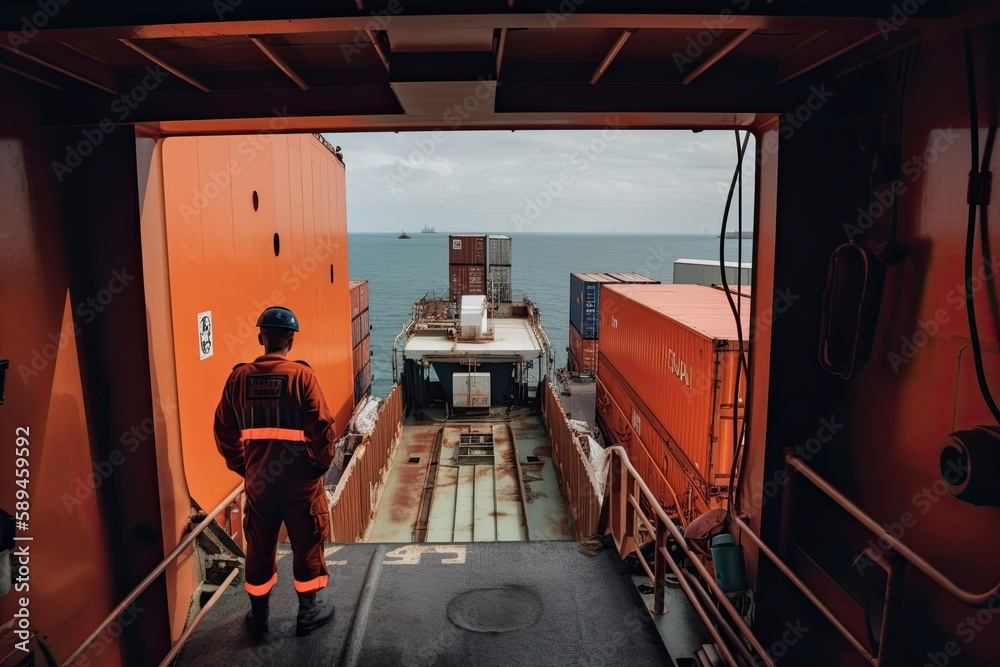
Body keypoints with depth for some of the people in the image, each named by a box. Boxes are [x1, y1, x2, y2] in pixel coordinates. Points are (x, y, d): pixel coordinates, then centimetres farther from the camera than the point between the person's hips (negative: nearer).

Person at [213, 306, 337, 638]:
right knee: (306, 543, 12)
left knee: (259, 545, 17)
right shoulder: (302, 375, -14)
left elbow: (224, 430, 3)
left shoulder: (239, 377, -3)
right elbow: (322, 428, -17)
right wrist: (321, 462, -2)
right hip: (300, 477, -3)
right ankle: (309, 611, 25)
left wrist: (242, 467, 14)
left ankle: (259, 616, 31)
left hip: (258, 478, 3)